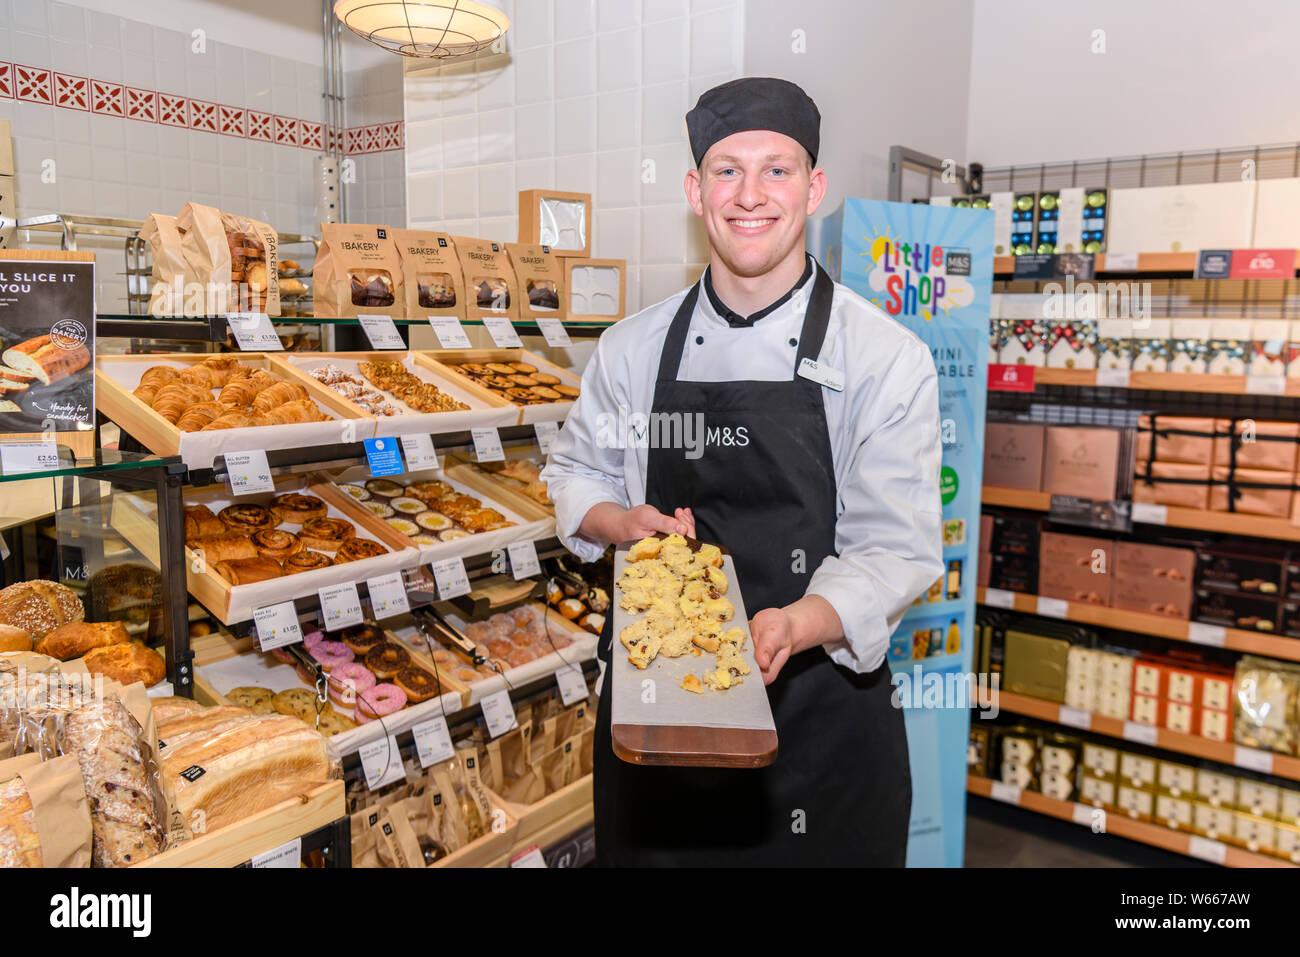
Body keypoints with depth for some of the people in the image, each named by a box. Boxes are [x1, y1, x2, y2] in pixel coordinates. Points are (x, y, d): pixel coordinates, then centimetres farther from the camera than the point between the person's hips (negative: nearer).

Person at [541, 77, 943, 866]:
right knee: (645, 844, 19)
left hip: (819, 703, -2)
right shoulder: (632, 348, 1)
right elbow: (577, 472, 14)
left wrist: (797, 623, -31)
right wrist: (623, 521, -8)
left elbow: (895, 545, -13)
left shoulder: (887, 358, -9)